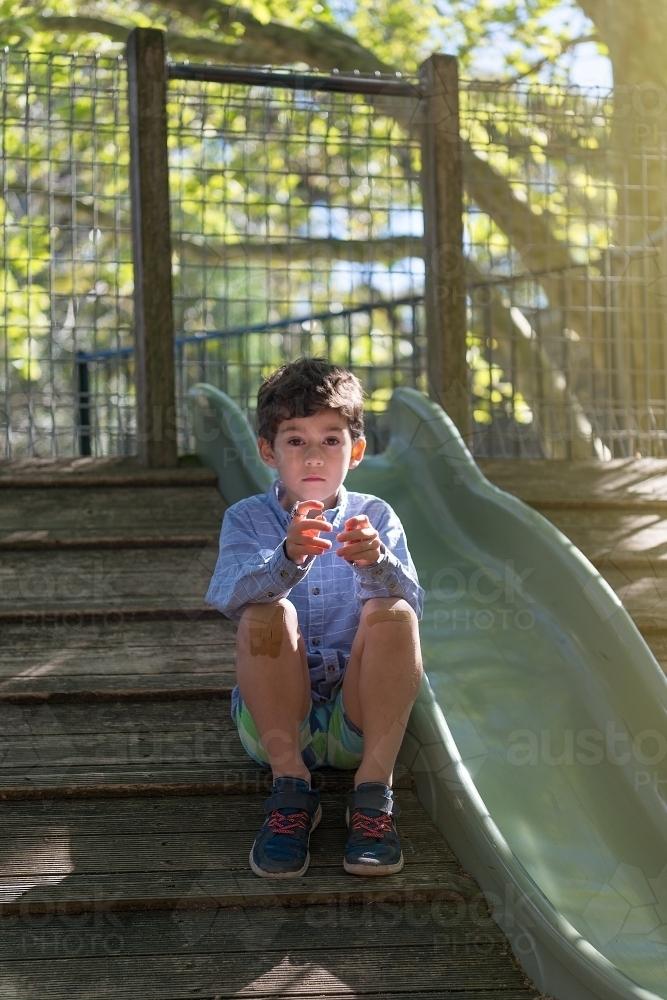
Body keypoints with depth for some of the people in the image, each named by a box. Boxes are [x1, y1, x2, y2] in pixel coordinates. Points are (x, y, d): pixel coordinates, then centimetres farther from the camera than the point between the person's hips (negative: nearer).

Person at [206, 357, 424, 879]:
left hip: (360, 718, 1)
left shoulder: (376, 517, 6)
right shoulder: (247, 519, 4)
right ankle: (291, 788, -23)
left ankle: (374, 788, -25)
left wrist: (376, 564, -34)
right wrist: (289, 557, -39)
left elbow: (410, 606, -11)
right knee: (267, 614, -26)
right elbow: (233, 595, -18)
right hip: (276, 717, 0)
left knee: (392, 614, -25)